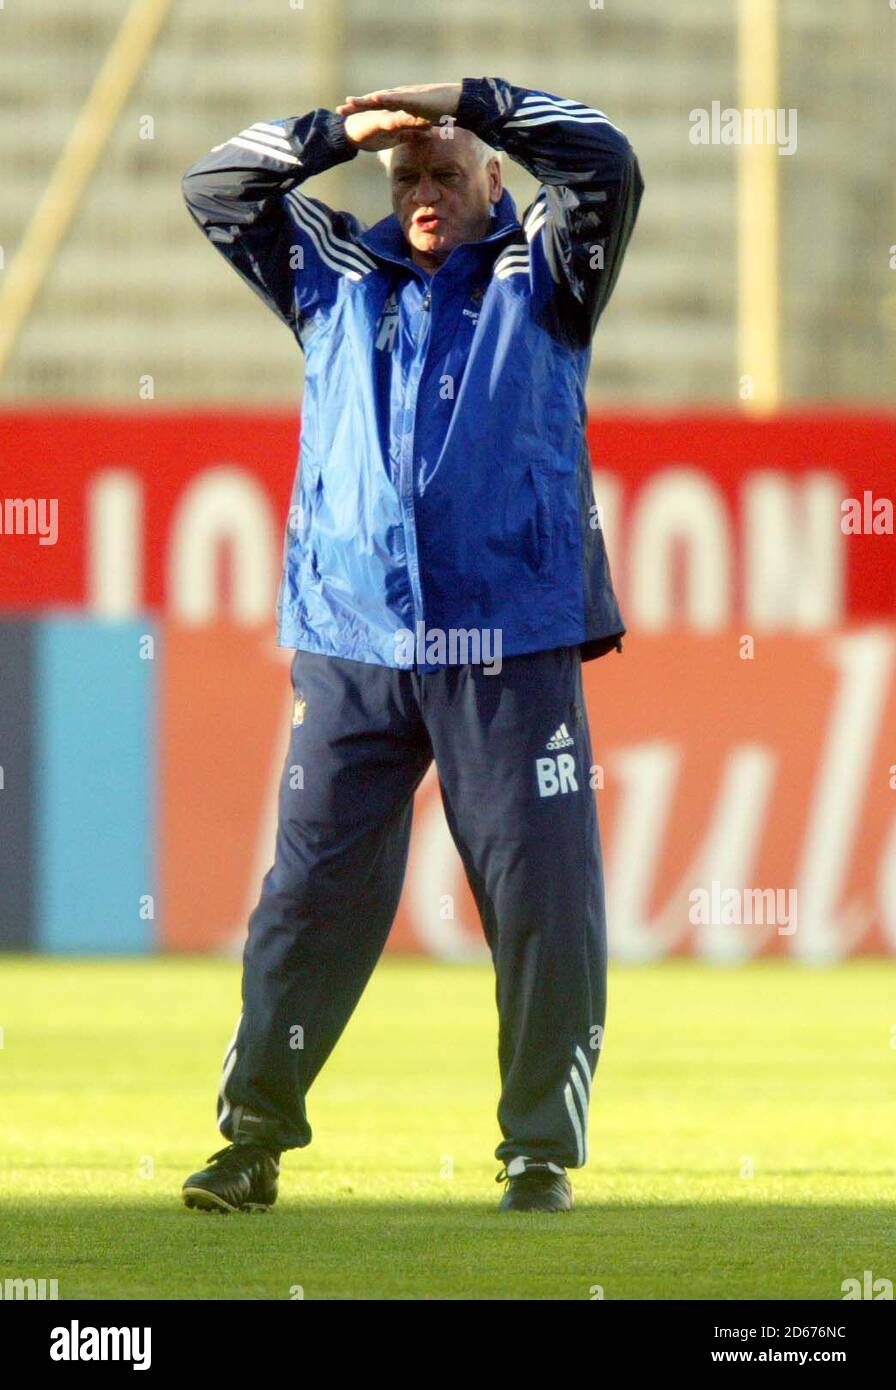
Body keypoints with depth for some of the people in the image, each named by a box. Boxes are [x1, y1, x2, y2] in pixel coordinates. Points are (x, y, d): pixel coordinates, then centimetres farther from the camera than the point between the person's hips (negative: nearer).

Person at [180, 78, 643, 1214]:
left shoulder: (540, 277, 10)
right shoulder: (335, 276, 17)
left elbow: (605, 166, -4)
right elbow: (216, 189, 15)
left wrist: (467, 102, -2)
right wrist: (339, 131, 5)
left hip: (513, 652, -2)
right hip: (352, 651, 2)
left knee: (544, 901, -4)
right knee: (311, 894, 0)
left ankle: (542, 1151, 4)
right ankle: (251, 1139, 4)